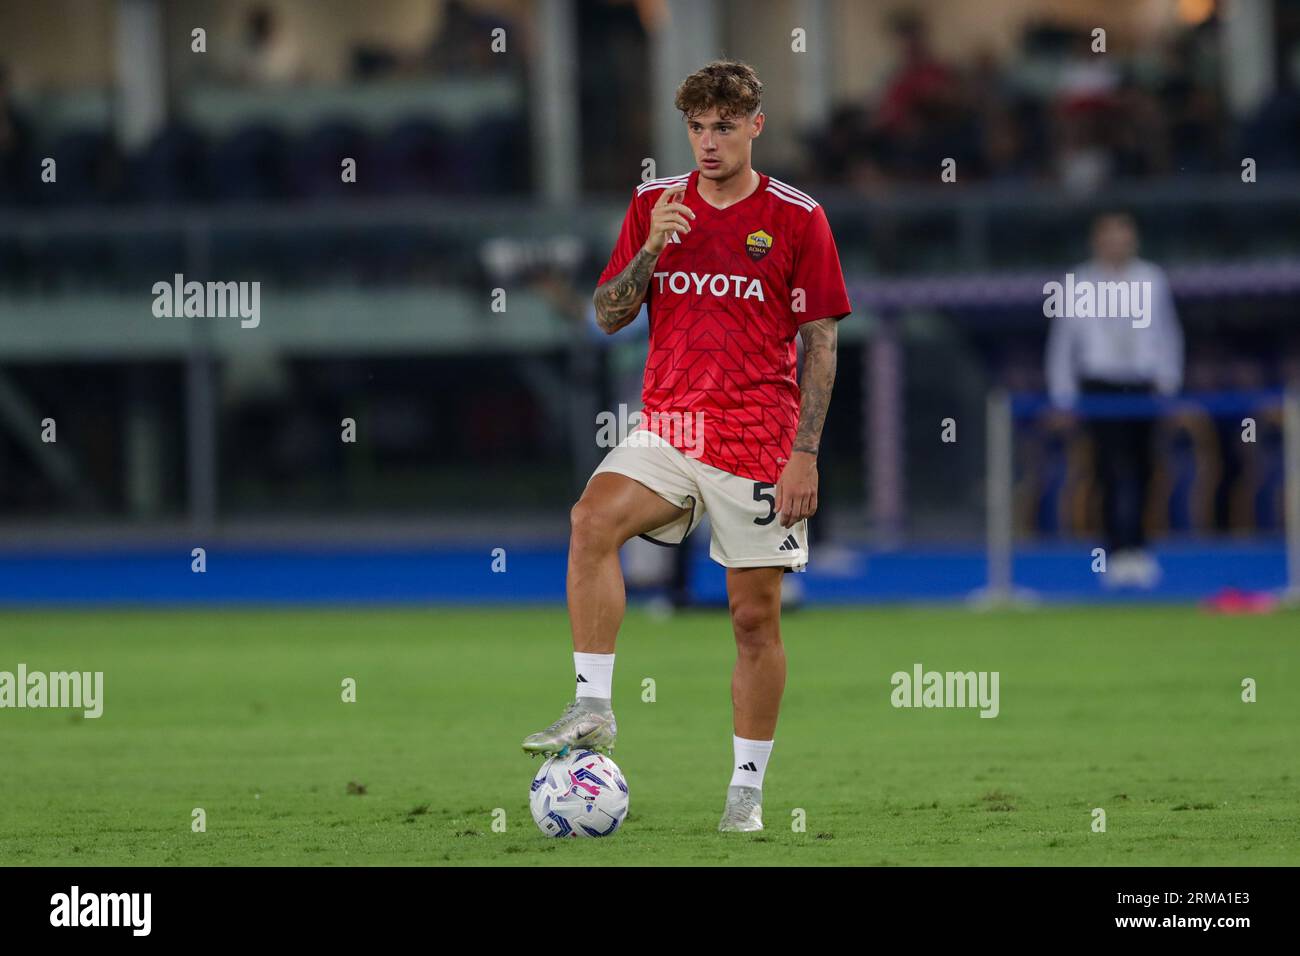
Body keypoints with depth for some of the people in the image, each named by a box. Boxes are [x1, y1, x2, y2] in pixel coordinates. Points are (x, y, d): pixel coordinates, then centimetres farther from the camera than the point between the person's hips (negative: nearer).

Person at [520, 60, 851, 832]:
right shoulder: (655, 204, 8)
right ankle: (593, 709, -23)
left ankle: (748, 788, 11)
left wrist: (805, 454, -8)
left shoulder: (797, 218, -1)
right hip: (667, 429, 2)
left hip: (757, 439, -2)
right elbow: (610, 316, 7)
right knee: (593, 520, -26)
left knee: (755, 614, 1)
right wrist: (651, 250, -12)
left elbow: (820, 341, -1)